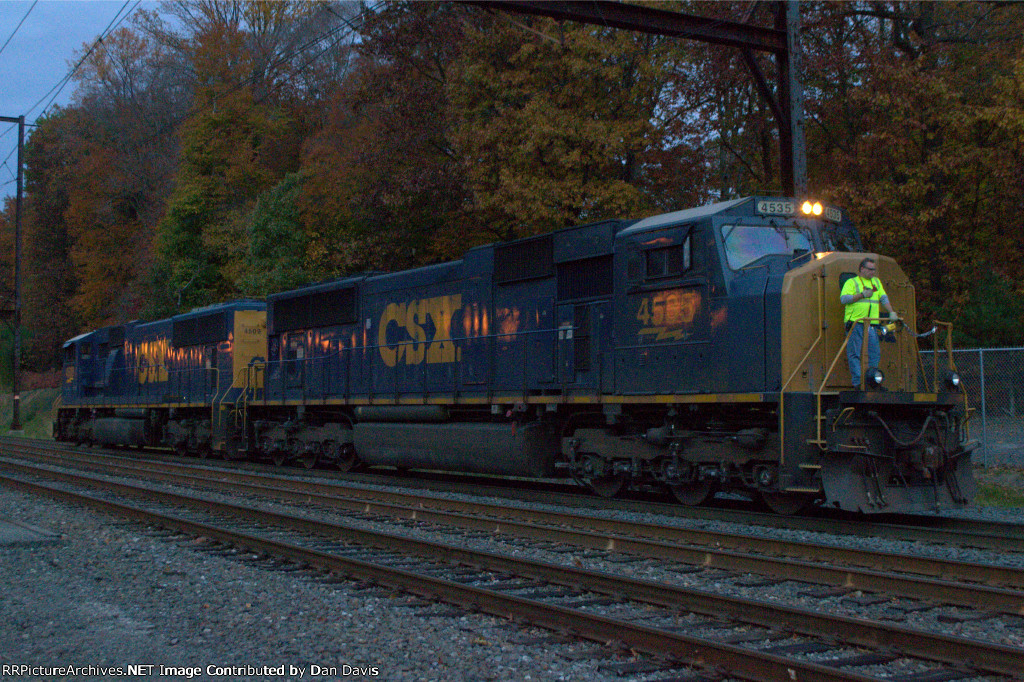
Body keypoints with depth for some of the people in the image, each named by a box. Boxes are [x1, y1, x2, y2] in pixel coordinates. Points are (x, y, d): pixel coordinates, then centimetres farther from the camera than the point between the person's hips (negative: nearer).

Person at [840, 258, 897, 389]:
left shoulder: (876, 282, 23)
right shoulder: (851, 282, 6)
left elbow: (883, 298, 19)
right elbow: (843, 299, -6)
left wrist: (891, 312, 6)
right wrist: (862, 295, -11)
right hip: (855, 322, -5)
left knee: (875, 354, 3)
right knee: (854, 353, -6)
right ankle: (857, 382, -4)